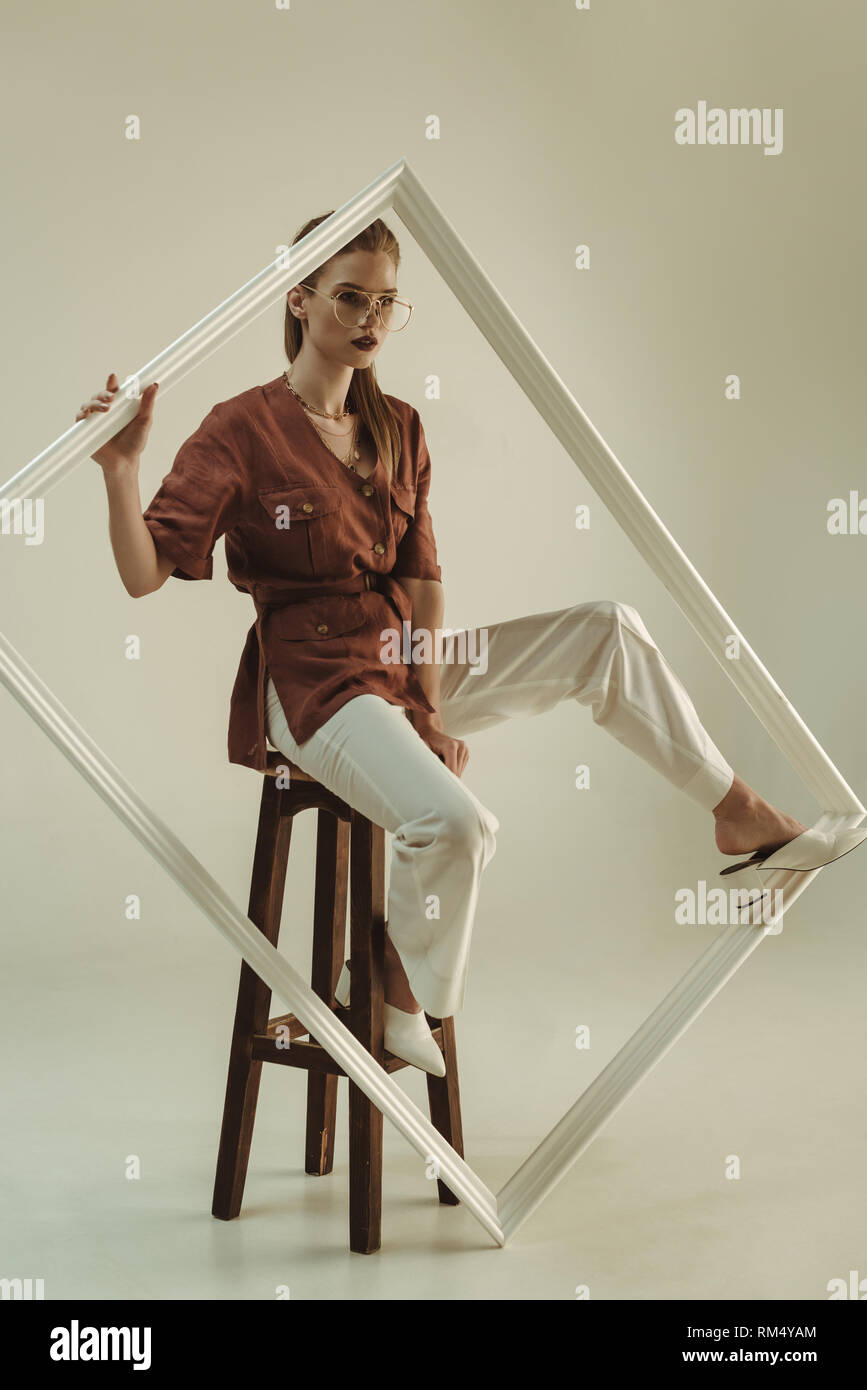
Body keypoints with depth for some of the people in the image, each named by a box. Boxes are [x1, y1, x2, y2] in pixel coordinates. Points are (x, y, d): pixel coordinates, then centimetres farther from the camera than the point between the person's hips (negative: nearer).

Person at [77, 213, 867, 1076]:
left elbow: (421, 575, 5)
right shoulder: (240, 432, -10)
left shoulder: (398, 429, 9)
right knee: (455, 821, -31)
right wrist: (119, 470, -33)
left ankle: (740, 814, 5)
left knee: (605, 628, -1)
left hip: (404, 660, 7)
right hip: (314, 681, -7)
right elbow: (145, 573, -15)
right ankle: (394, 993, -3)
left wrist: (430, 705, -5)